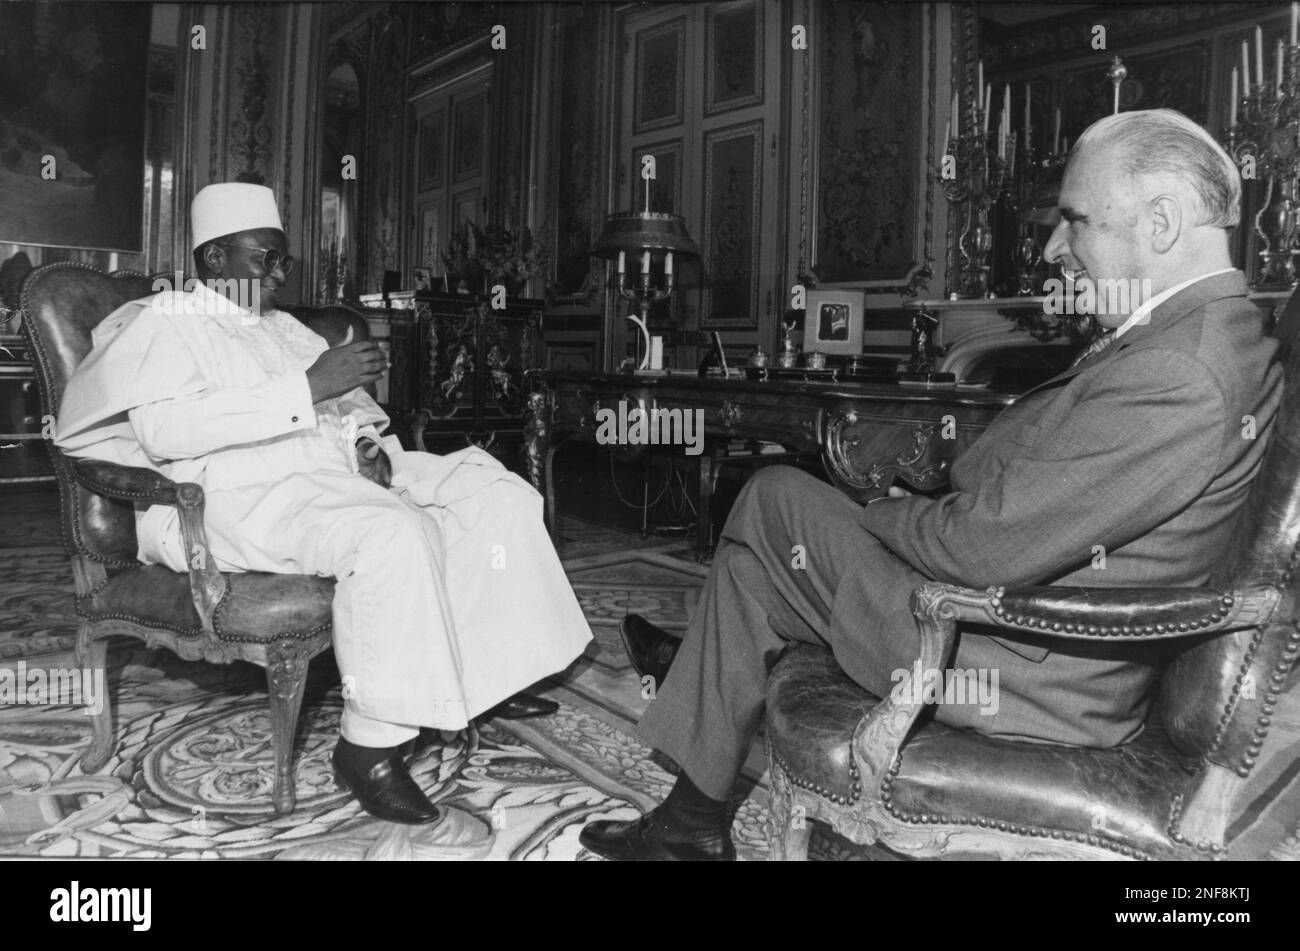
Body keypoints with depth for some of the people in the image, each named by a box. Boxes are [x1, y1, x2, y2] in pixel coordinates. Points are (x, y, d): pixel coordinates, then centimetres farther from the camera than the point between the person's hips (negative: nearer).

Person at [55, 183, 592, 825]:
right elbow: (164, 430, -18)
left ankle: (489, 671, 0)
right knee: (393, 536, -36)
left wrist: (372, 446, 2)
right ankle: (370, 746, -26)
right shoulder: (163, 322, 1)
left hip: (342, 476, 8)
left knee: (500, 495, -4)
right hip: (243, 497, -8)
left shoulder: (283, 328, 26)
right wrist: (307, 388, -23)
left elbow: (345, 406, 28)